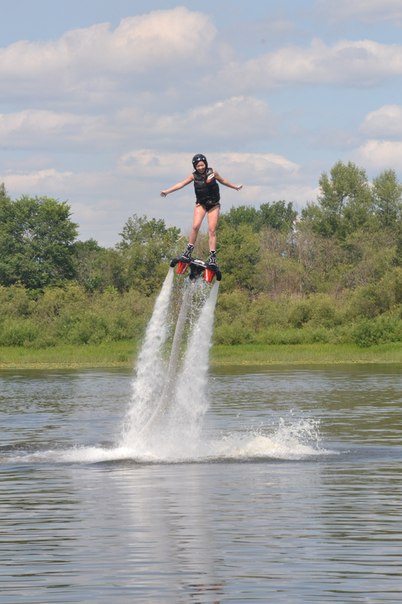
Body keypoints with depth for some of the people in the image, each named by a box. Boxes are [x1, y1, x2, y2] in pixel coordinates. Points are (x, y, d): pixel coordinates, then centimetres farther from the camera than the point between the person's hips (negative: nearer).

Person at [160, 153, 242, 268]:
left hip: (213, 204, 0)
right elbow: (181, 184, -3)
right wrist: (167, 191, -8)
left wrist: (235, 187, 25)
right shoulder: (194, 176, -4)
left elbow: (222, 180, 13)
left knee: (212, 230, -7)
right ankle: (188, 251, -12)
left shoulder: (212, 172, -4)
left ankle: (212, 257, -5)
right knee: (195, 226, -19)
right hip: (201, 204, 0)